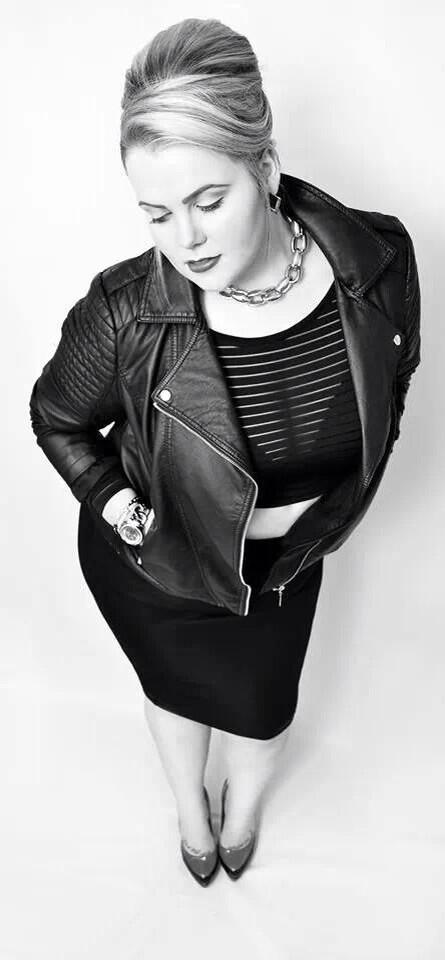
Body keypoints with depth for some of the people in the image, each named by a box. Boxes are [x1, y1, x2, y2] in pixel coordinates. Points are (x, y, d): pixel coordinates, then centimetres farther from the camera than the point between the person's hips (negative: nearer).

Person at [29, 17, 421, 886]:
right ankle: (191, 811, 66)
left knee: (262, 711, 26)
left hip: (287, 557, 3)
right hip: (156, 564, -2)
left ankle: (242, 811, 67)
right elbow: (55, 418, -8)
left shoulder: (378, 260, -25)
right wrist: (118, 507, -16)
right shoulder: (125, 316, -32)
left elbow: (395, 372, -2)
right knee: (174, 688, 27)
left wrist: (340, 501, 0)